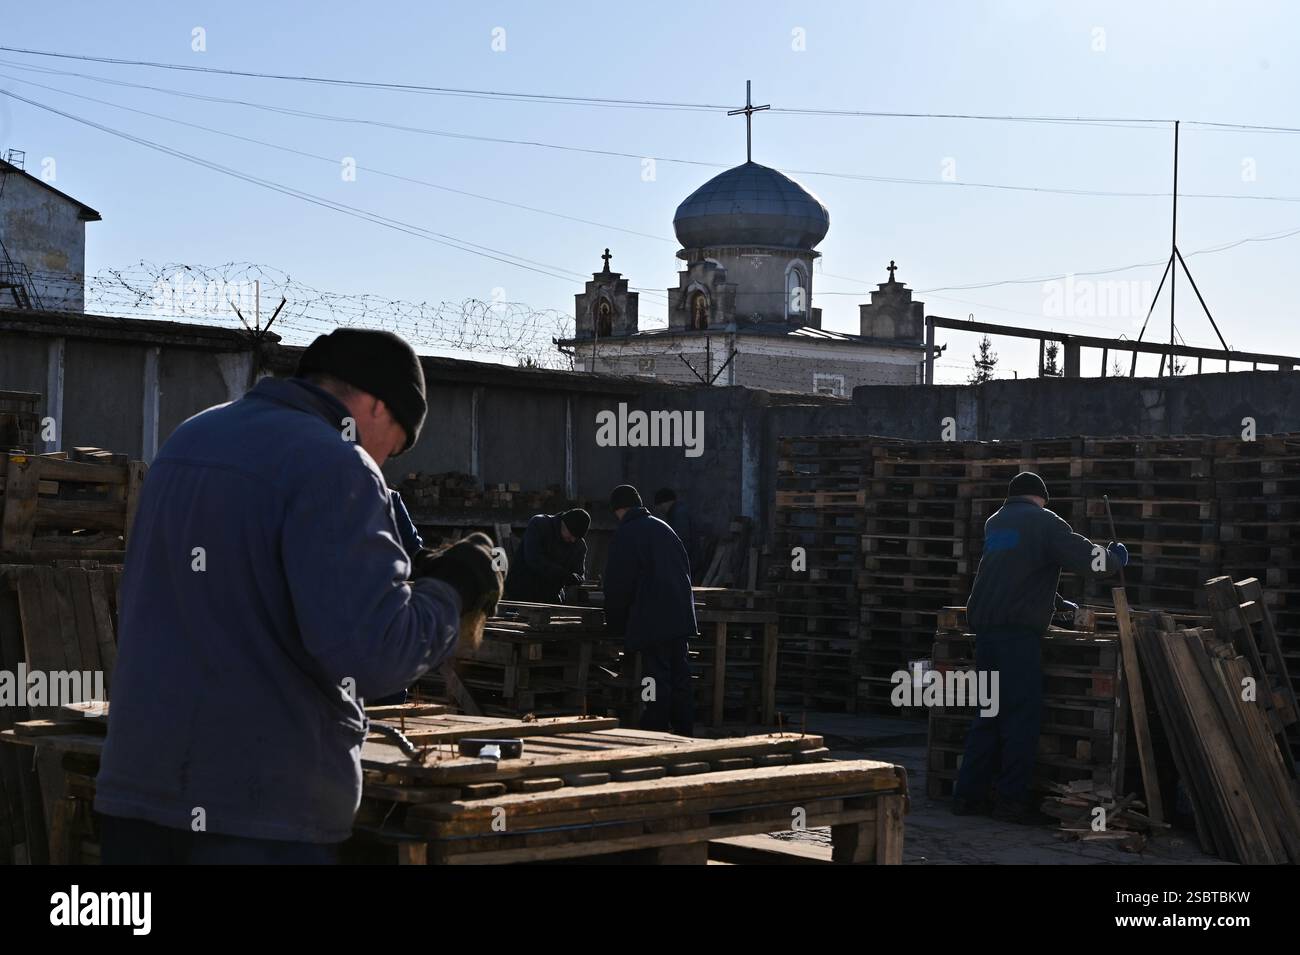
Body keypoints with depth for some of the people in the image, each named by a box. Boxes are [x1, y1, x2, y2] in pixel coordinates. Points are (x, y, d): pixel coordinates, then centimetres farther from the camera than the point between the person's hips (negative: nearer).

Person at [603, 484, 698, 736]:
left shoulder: (624, 535, -6)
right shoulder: (663, 528, 16)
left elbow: (617, 584, -5)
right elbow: (685, 567, 22)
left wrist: (614, 622, 7)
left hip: (654, 620, -7)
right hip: (681, 616, 7)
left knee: (657, 679, -6)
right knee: (680, 675, 11)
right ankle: (684, 735, 16)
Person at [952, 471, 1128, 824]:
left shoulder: (994, 522, 21)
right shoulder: (1043, 522, -2)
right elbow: (1086, 558, -8)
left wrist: (1055, 600, 40)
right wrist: (1116, 557, 13)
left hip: (985, 626, 7)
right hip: (1018, 631, -7)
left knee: (989, 713, 12)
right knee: (1022, 715, -3)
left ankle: (968, 794, 10)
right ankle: (1012, 799, -4)